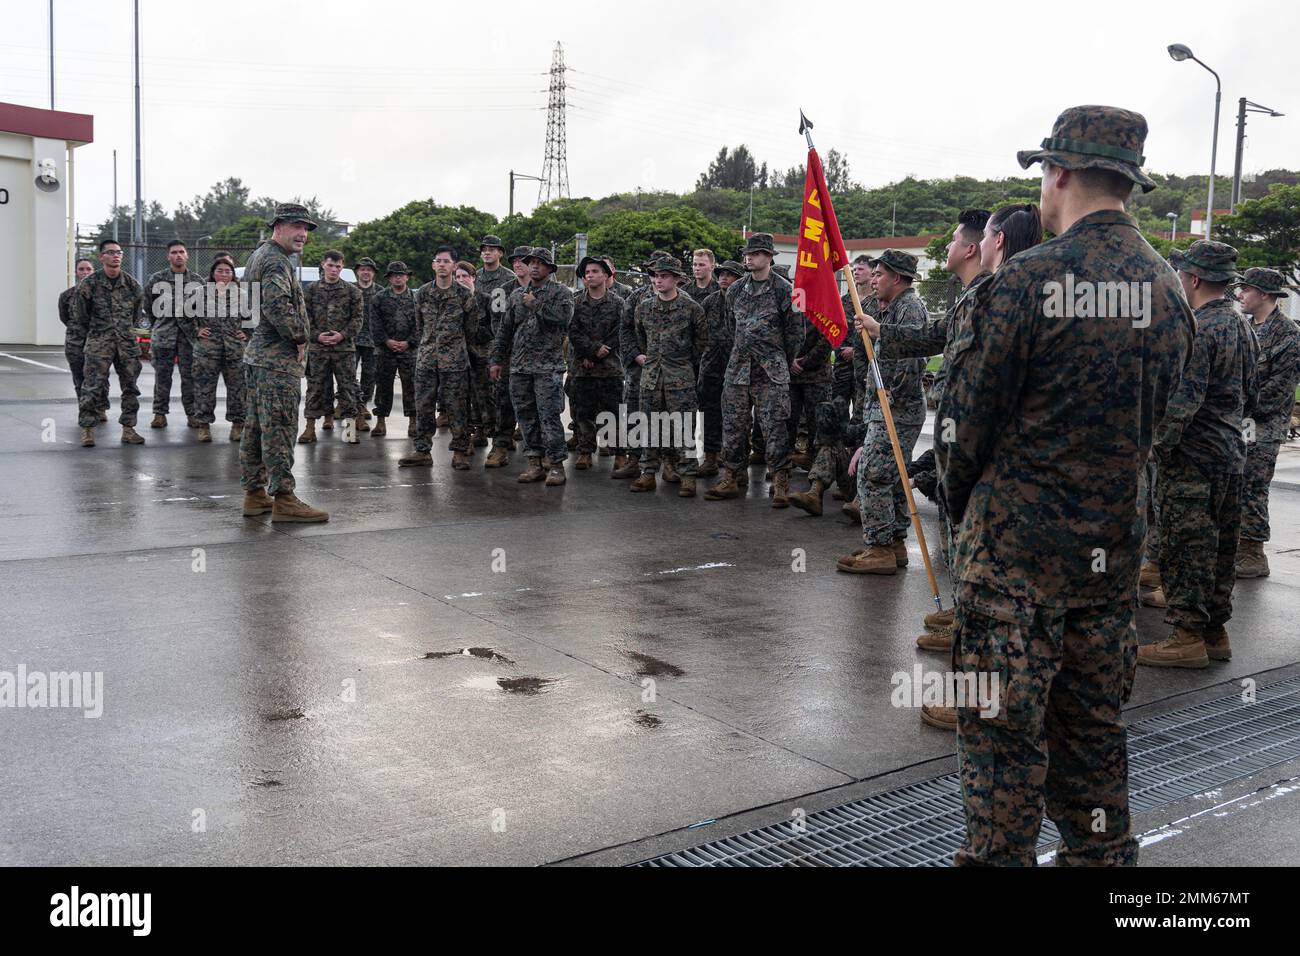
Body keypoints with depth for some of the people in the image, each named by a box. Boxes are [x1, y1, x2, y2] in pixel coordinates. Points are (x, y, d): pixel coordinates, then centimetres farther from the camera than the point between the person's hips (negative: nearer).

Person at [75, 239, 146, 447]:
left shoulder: (132, 284, 4)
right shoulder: (89, 283, -5)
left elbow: (138, 306, 21)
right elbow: (79, 313, 6)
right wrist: (94, 330, 13)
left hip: (127, 341, 3)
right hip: (98, 342, -3)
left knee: (130, 386, 4)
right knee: (93, 385, -8)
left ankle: (128, 429, 12)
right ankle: (87, 430, -4)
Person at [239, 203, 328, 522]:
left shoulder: (257, 256, 19)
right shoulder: (276, 261, -14)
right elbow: (277, 306, -28)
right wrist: (299, 338, -15)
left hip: (255, 353, 11)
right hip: (278, 358, -11)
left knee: (255, 426, 12)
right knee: (279, 428, -9)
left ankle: (255, 494, 19)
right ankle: (284, 499, -7)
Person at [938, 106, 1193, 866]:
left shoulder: (1028, 281, -16)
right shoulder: (1169, 289, 6)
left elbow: (968, 417, -10)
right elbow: (1154, 414, 12)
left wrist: (961, 505, 7)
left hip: (1019, 545, -7)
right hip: (1116, 545, 7)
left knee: (1003, 726, 3)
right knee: (1095, 721, 18)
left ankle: (1000, 857, 10)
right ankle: (1101, 854, 29)